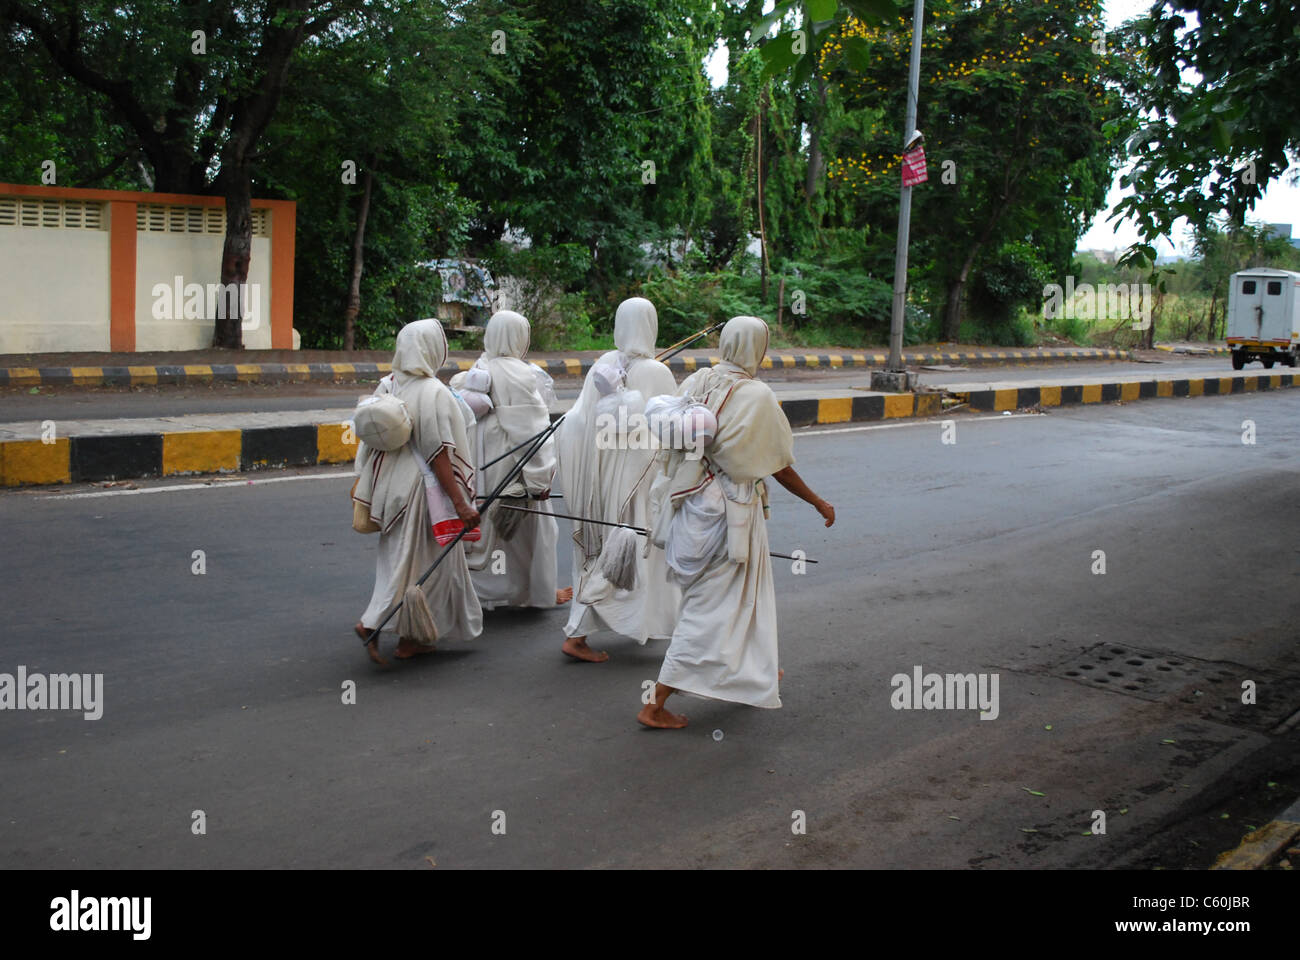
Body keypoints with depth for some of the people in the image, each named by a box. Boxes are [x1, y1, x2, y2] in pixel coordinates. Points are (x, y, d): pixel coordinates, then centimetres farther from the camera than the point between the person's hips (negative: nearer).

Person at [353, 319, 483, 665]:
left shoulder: (387, 386, 4)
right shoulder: (433, 392, -17)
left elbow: (370, 441, 9)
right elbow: (438, 455, -20)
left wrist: (361, 485, 19)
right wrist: (460, 503, -19)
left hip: (391, 489, 7)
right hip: (422, 488, -7)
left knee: (398, 557, 17)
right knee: (422, 560, 5)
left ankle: (373, 623, 14)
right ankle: (410, 638, 10)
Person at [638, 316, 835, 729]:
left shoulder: (694, 383, 1)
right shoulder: (757, 396, -17)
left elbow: (670, 450, 6)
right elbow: (780, 467, -10)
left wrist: (668, 504, 18)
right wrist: (819, 503, 4)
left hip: (689, 504, 7)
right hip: (729, 509, -7)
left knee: (744, 589, 25)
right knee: (710, 605, 0)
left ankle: (756, 670, 44)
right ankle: (657, 704, 0)